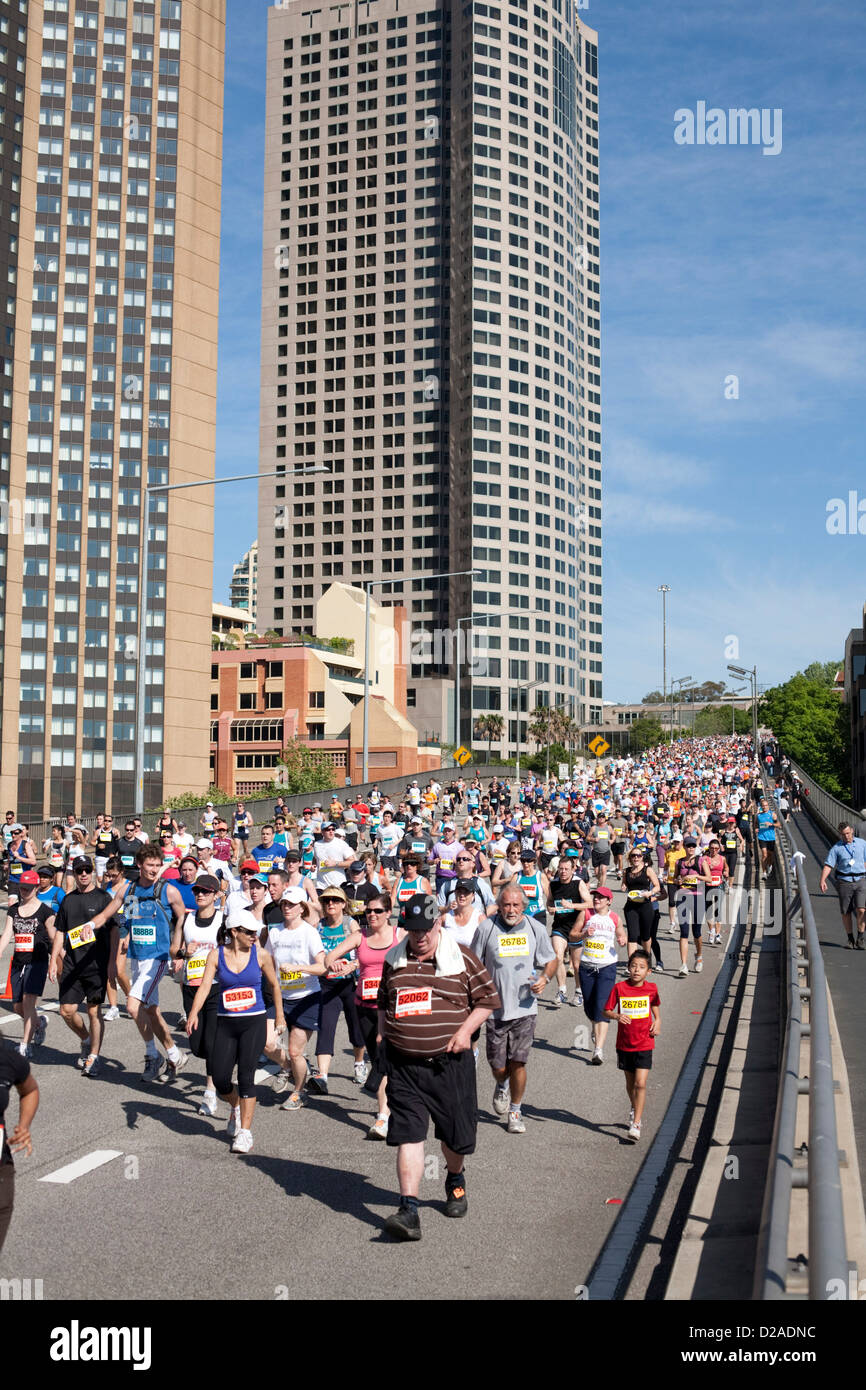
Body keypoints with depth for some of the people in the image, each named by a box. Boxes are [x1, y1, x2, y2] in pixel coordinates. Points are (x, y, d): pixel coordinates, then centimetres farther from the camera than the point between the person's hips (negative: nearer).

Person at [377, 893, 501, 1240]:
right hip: (403, 1064, 1)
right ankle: (409, 1211, -9)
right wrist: (385, 1034, 6)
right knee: (408, 1134, -8)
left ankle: (455, 1181, 43)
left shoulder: (461, 958, -3)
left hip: (449, 1063, -1)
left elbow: (488, 998, 2)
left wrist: (466, 1030, -10)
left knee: (456, 1133, 12)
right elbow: (382, 1003, 21)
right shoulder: (393, 961, 6)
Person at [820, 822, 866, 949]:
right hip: (844, 882, 0)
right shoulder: (836, 848, 1)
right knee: (846, 912, 3)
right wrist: (822, 880, -20)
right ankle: (850, 939, 17)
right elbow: (828, 865, -6)